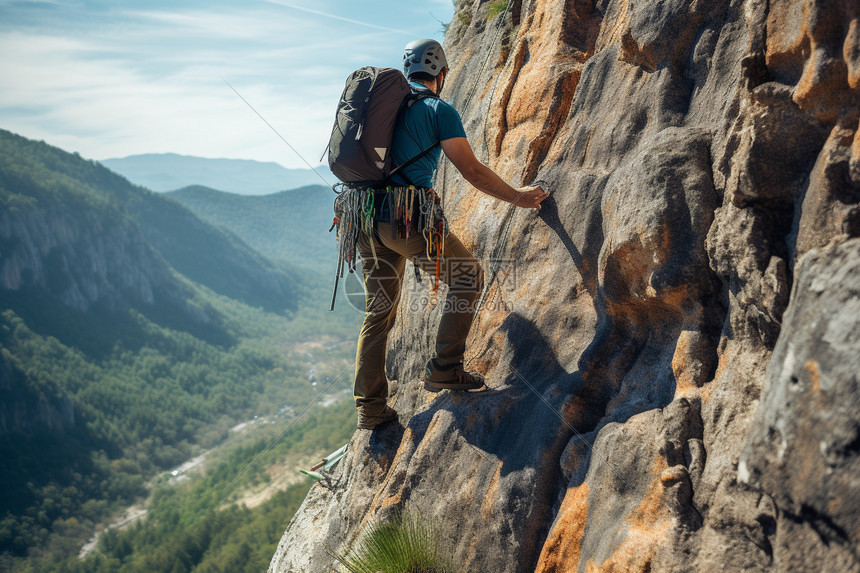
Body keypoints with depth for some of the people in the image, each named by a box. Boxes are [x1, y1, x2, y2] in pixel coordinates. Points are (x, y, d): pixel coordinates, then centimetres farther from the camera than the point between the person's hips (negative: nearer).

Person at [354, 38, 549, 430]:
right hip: (409, 218, -7)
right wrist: (516, 198, 6)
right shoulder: (438, 110, -2)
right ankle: (444, 368, 7)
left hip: (369, 220, 7)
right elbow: (472, 170, -5)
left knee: (378, 312, 13)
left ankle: (370, 407, 16)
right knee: (467, 276, 13)